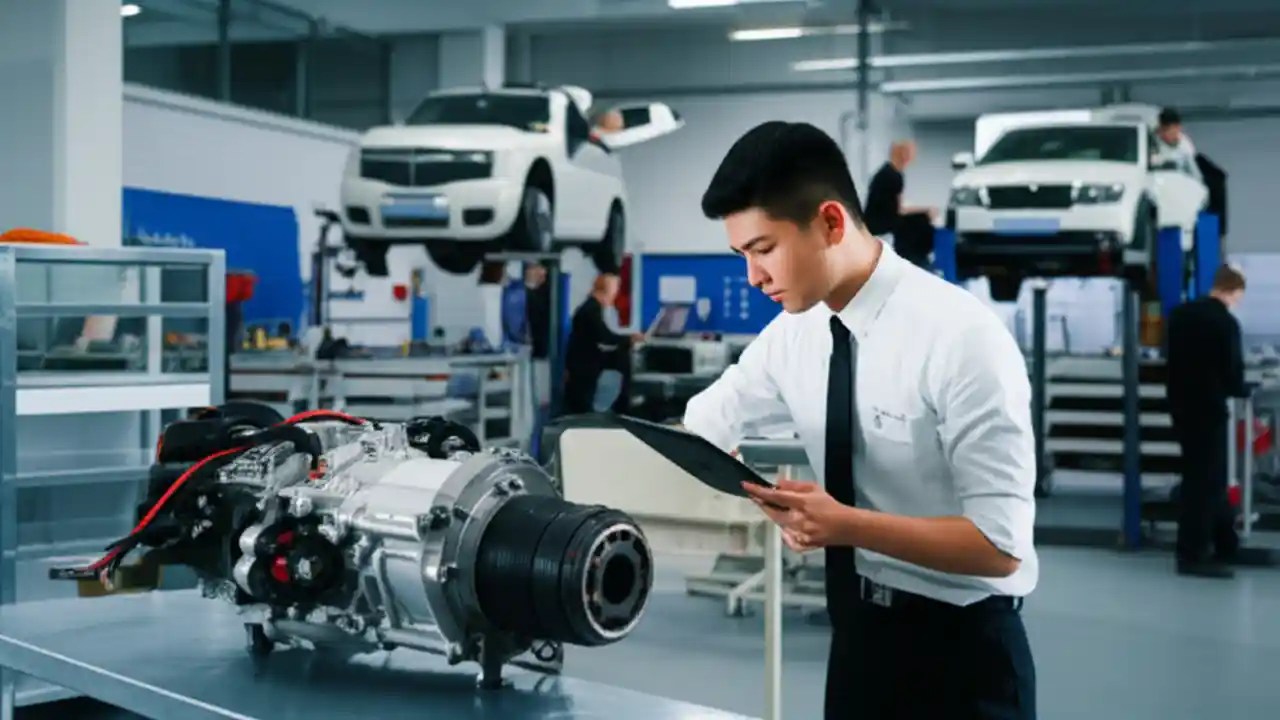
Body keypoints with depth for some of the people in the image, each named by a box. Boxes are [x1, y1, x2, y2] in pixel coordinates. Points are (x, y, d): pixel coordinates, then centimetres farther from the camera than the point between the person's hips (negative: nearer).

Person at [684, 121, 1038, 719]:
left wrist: (844, 524, -31)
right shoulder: (793, 332, -2)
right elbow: (702, 428, 13)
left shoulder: (961, 337, -21)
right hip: (858, 632, 6)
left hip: (958, 649, -6)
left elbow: (1001, 544, -22)